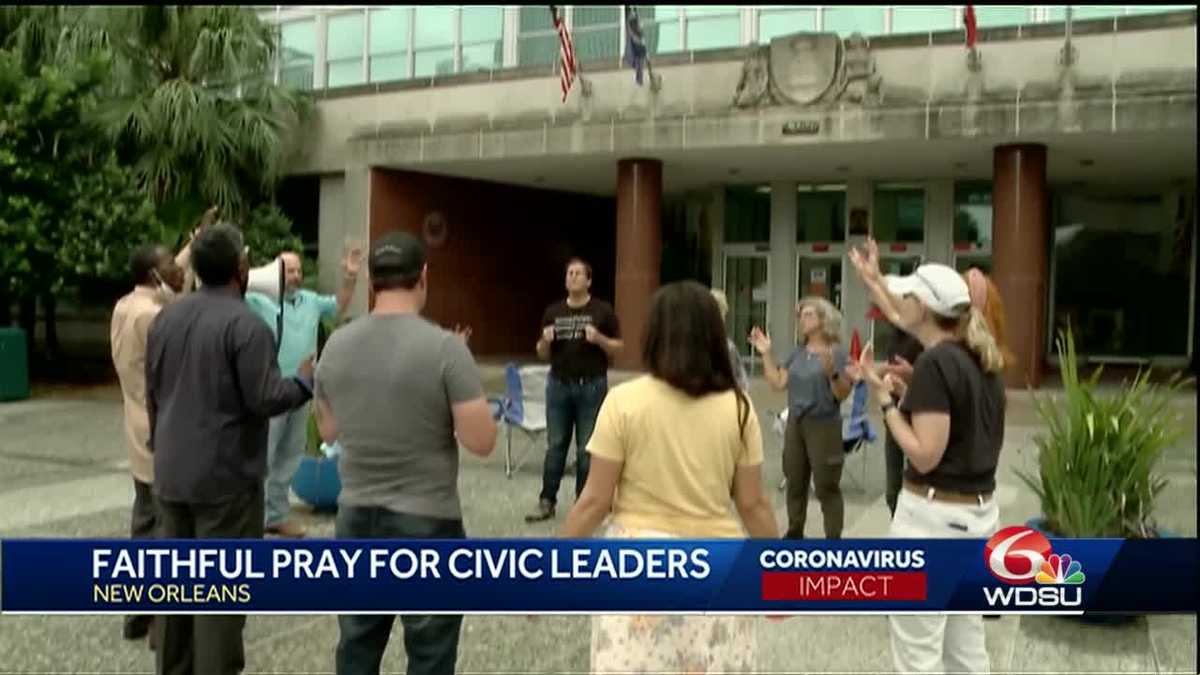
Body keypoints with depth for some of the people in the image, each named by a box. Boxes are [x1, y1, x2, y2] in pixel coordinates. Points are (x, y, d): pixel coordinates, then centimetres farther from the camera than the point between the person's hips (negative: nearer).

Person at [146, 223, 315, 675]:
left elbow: (152, 394, 17)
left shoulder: (165, 318, 9)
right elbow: (265, 400, -18)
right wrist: (305, 380, -1)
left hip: (170, 474, 8)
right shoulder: (244, 324, -16)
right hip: (225, 477, -7)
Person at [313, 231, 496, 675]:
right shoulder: (445, 347, -17)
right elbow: (482, 442, -15)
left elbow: (328, 431, 12)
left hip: (356, 517, 5)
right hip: (428, 522, -5)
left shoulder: (336, 346, 0)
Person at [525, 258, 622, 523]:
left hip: (592, 386, -3)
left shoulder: (603, 311, -1)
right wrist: (545, 340, -10)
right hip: (559, 385, 3)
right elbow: (543, 354, 12)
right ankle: (547, 502, 13)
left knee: (587, 447, 4)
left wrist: (599, 339, -18)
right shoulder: (553, 312, 8)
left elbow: (618, 348, 0)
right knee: (555, 445, 7)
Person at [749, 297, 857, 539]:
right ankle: (794, 533, 26)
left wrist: (831, 372, -30)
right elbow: (777, 383, 6)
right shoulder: (797, 353, 10)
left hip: (824, 425, -6)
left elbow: (843, 394, -13)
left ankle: (833, 539, 5)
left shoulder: (837, 352, -8)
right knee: (795, 483, 13)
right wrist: (766, 354, 2)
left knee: (826, 487, -2)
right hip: (795, 423, 6)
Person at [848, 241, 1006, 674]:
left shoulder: (936, 363, -19)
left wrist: (885, 399, -12)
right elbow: (908, 323, 25)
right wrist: (873, 280, 33)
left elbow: (925, 456, -21)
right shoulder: (981, 359, 7)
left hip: (933, 516, -9)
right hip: (978, 512, 9)